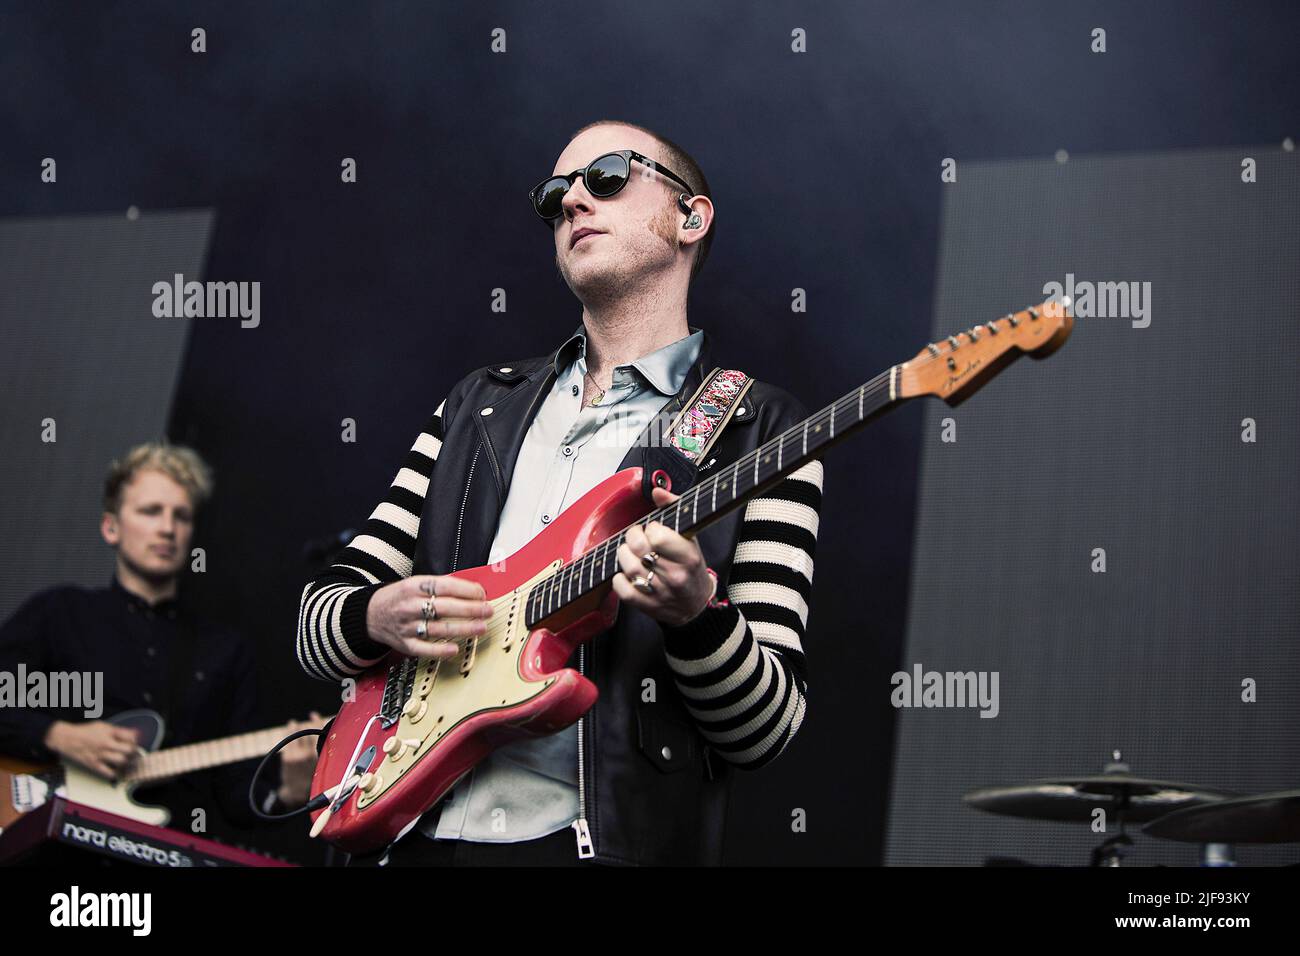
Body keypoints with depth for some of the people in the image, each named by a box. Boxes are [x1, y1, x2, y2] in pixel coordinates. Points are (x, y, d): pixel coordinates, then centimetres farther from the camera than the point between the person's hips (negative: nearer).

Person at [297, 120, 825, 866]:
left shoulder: (758, 432, 6)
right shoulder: (480, 406, 20)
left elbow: (771, 727, -1)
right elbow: (318, 618, 18)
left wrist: (694, 613, -18)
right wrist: (380, 616, -3)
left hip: (605, 839, -4)